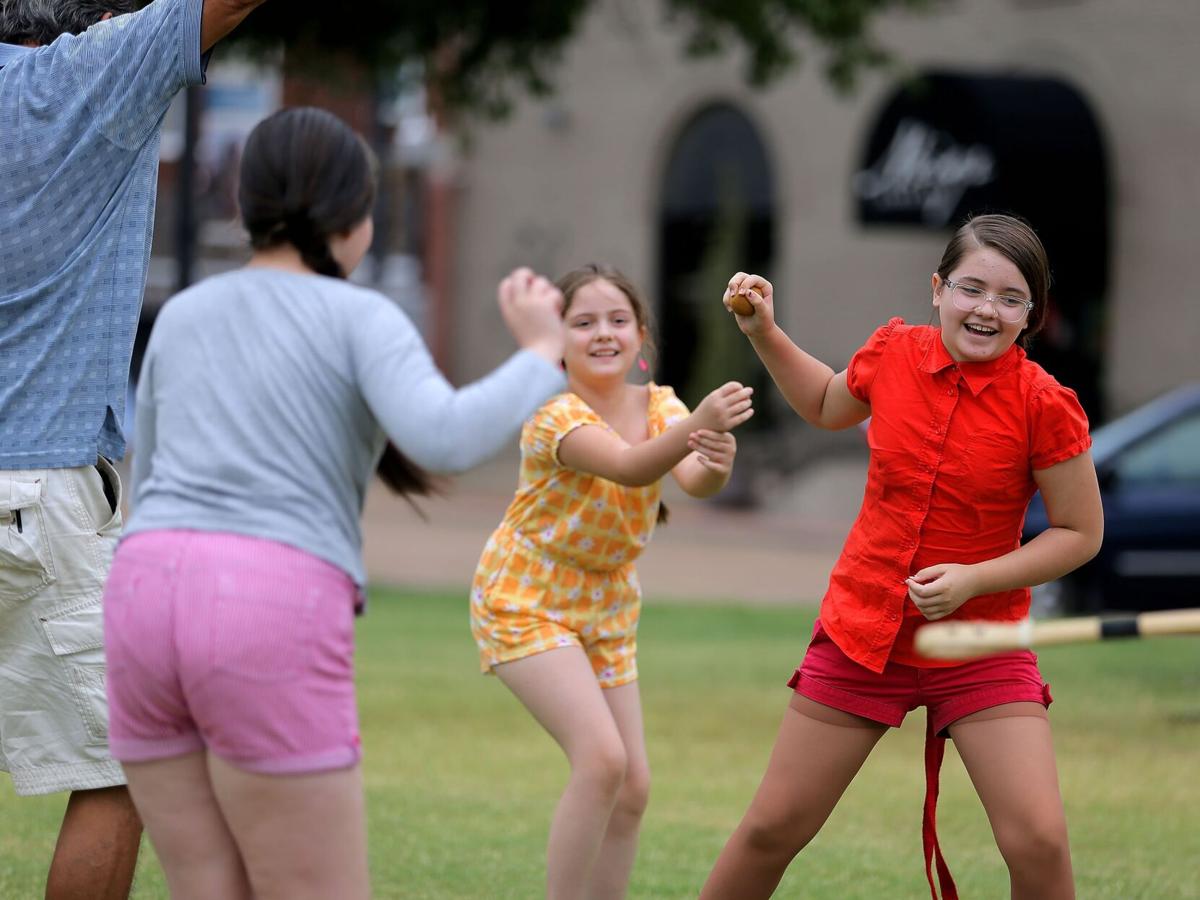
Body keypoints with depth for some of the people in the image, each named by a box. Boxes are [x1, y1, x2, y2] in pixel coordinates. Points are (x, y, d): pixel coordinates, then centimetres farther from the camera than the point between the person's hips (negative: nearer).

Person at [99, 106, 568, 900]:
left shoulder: (182, 315, 20)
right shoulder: (361, 318, 4)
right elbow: (446, 442, -14)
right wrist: (541, 355, 0)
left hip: (146, 603, 6)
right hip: (273, 623, -6)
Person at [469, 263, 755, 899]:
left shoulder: (657, 406, -5)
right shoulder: (555, 416, -23)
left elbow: (693, 481, -26)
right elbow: (629, 467, -43)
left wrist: (716, 461, -50)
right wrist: (698, 423, -61)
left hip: (603, 606, 7)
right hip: (525, 602, -7)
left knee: (633, 787, 1)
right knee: (602, 759, -23)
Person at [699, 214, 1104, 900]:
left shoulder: (1043, 405, -15)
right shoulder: (893, 354, -4)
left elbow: (1081, 533, -7)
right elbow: (828, 406, 19)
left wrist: (974, 579, -18)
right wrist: (764, 333, 8)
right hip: (862, 630, 3)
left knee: (1039, 841, -15)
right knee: (774, 826, 8)